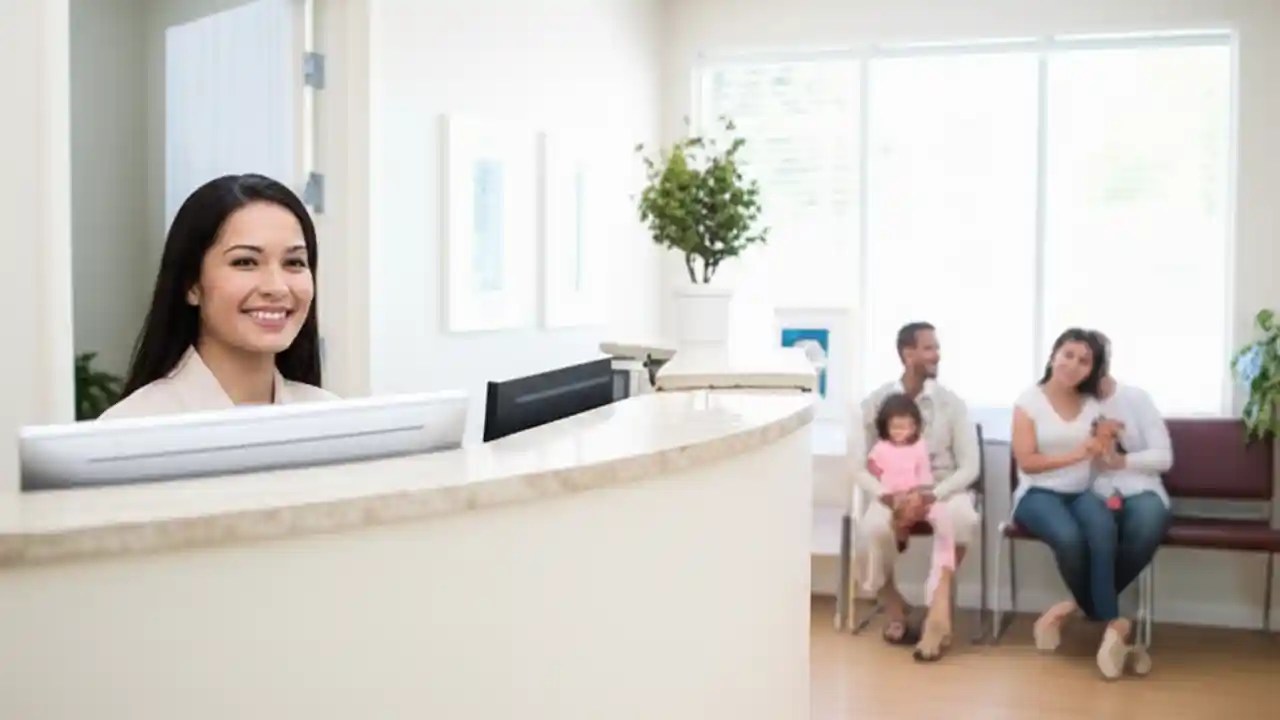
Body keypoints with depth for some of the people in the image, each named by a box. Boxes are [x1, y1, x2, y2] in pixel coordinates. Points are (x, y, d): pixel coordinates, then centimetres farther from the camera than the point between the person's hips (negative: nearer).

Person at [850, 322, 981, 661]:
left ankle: (938, 605, -25)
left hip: (942, 490, 0)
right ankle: (894, 608, -8)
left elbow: (969, 466, -4)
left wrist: (931, 496, -22)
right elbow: (857, 464, -4)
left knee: (963, 518, -36)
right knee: (871, 529, -34)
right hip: (894, 493, 0)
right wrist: (889, 497, -22)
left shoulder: (951, 403, 1)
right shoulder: (876, 402, -1)